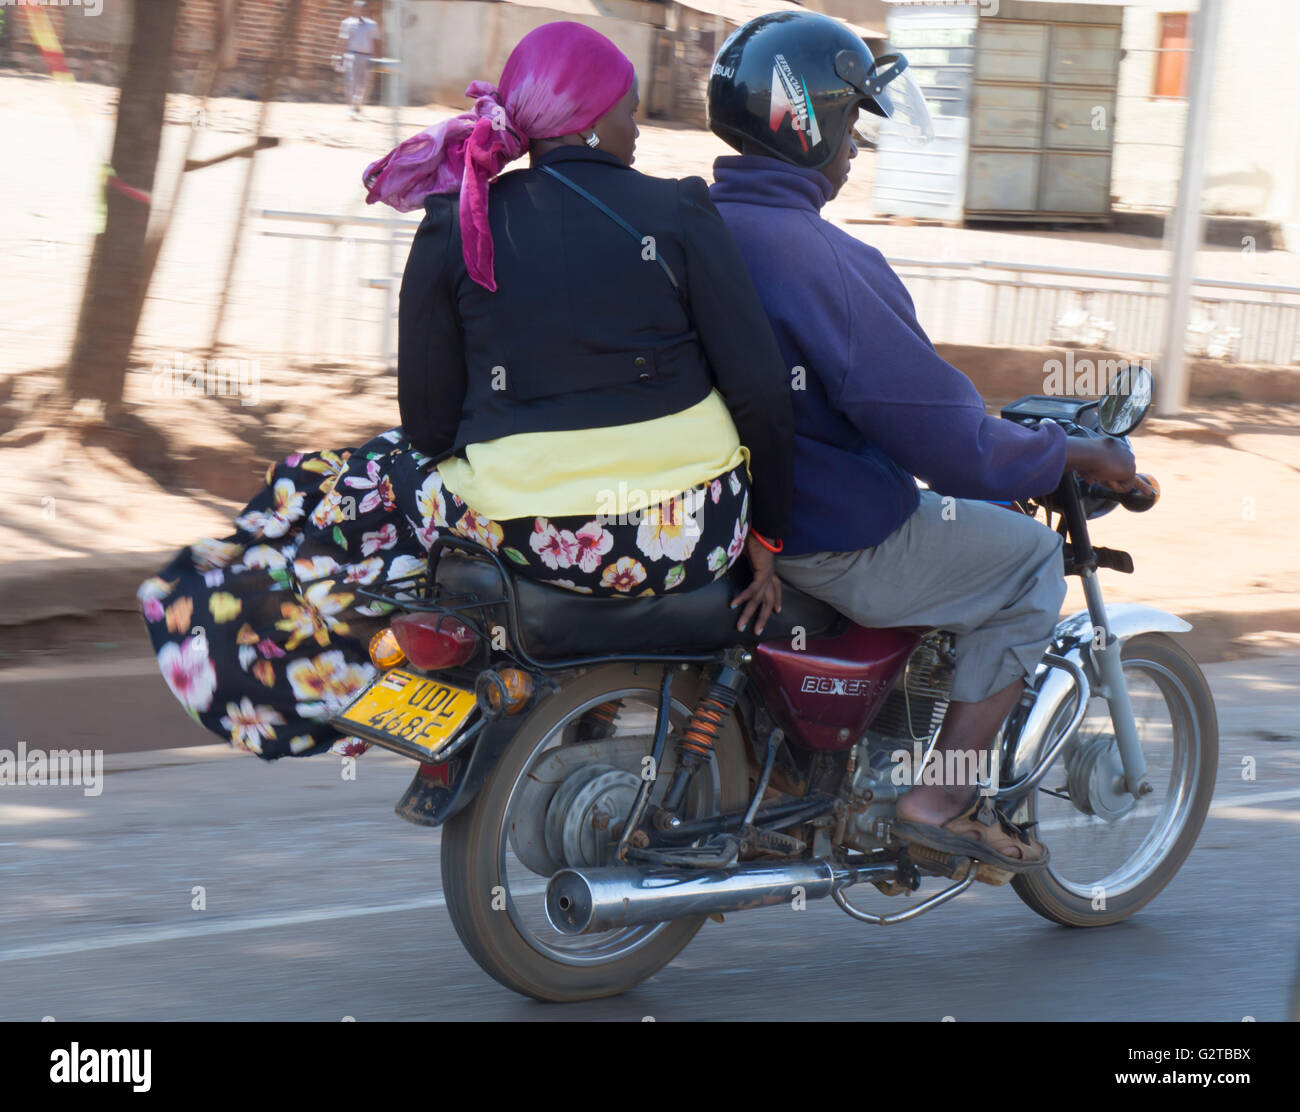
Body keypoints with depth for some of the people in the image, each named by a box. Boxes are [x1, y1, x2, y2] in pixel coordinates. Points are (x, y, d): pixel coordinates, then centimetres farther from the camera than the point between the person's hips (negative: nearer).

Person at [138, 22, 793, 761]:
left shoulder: (455, 230, 2)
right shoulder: (680, 214, -1)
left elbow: (429, 422, 3)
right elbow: (760, 388, -5)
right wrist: (768, 537, 7)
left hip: (531, 544, 0)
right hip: (693, 538, 0)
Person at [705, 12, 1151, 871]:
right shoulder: (820, 256, -25)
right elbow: (938, 435, -24)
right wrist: (1076, 456, -9)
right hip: (834, 542, -9)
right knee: (1032, 559, 10)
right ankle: (944, 793, 5)